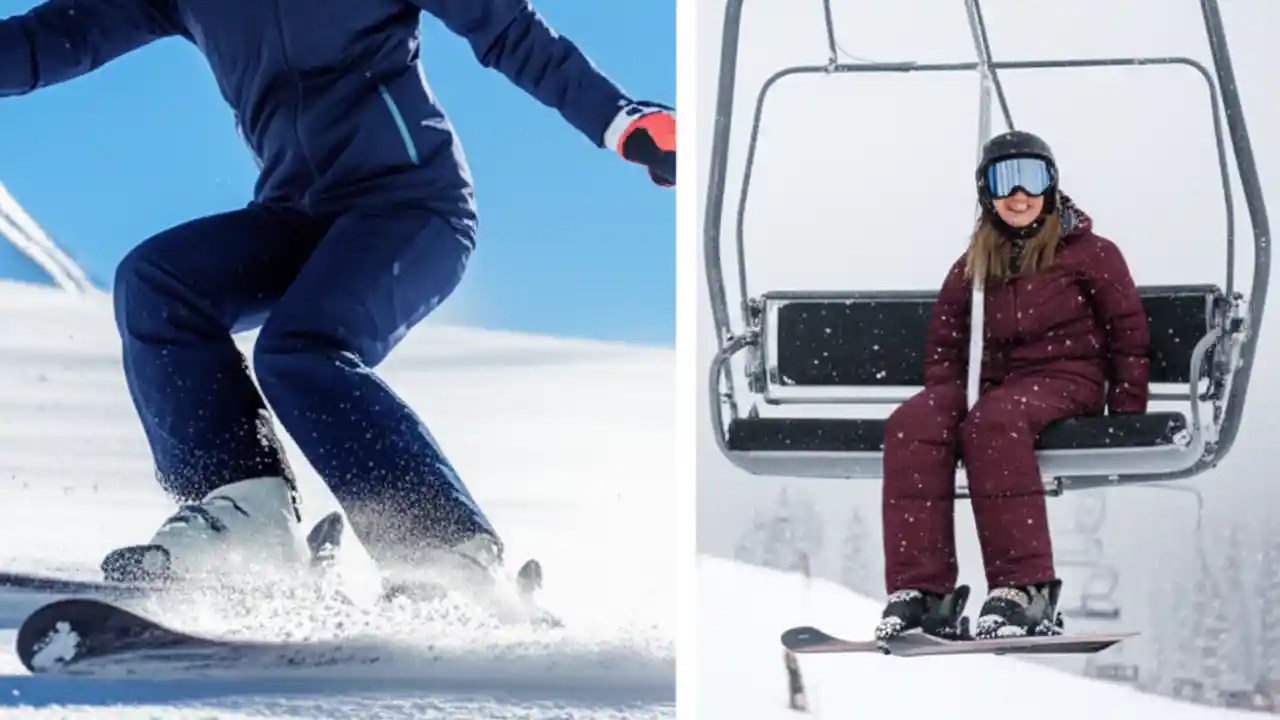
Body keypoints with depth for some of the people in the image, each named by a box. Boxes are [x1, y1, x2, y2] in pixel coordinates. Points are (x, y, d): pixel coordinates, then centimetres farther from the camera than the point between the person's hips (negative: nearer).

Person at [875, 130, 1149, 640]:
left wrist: (1125, 420, -4)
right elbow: (944, 344, 23)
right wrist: (944, 399, 5)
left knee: (991, 422, -39)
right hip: (995, 384, 5)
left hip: (1067, 382, -5)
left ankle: (1023, 586, -40)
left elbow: (1129, 337, 4)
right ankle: (921, 589, -35)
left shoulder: (1090, 254, 5)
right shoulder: (972, 268, 18)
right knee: (911, 425, -28)